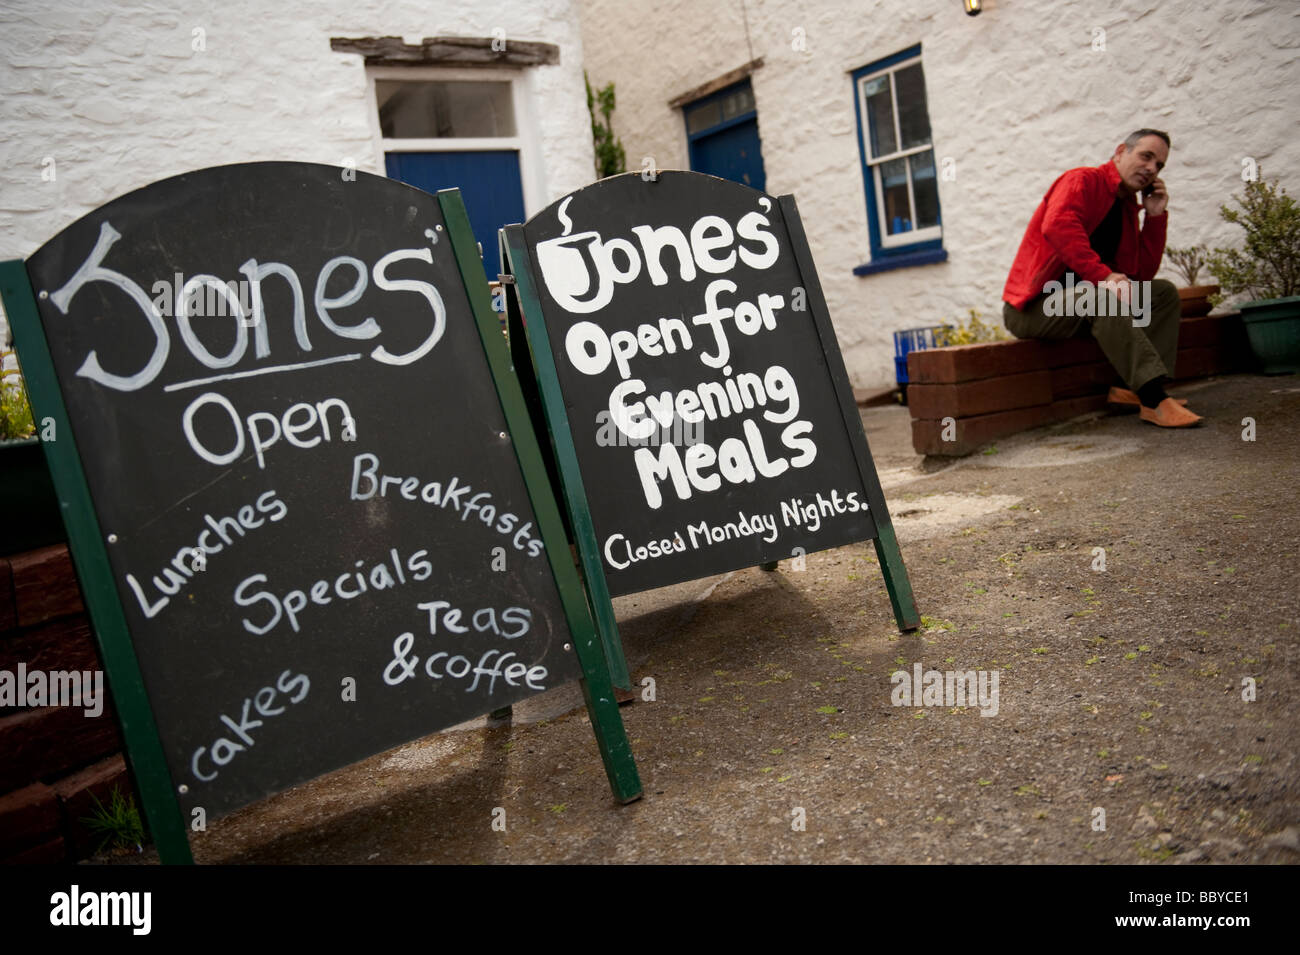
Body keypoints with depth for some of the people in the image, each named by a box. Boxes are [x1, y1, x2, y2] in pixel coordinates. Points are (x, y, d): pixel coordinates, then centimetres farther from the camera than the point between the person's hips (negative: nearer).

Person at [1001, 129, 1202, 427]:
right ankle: (1154, 400, -36)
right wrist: (1103, 276, -35)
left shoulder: (1127, 207, 17)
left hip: (1085, 305, 9)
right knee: (1102, 297, -36)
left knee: (1164, 293, 3)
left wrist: (1156, 216, 4)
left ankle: (1139, 387, -13)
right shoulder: (1083, 180, -6)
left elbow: (1142, 274, 11)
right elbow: (1057, 225, -30)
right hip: (1032, 305, -9)